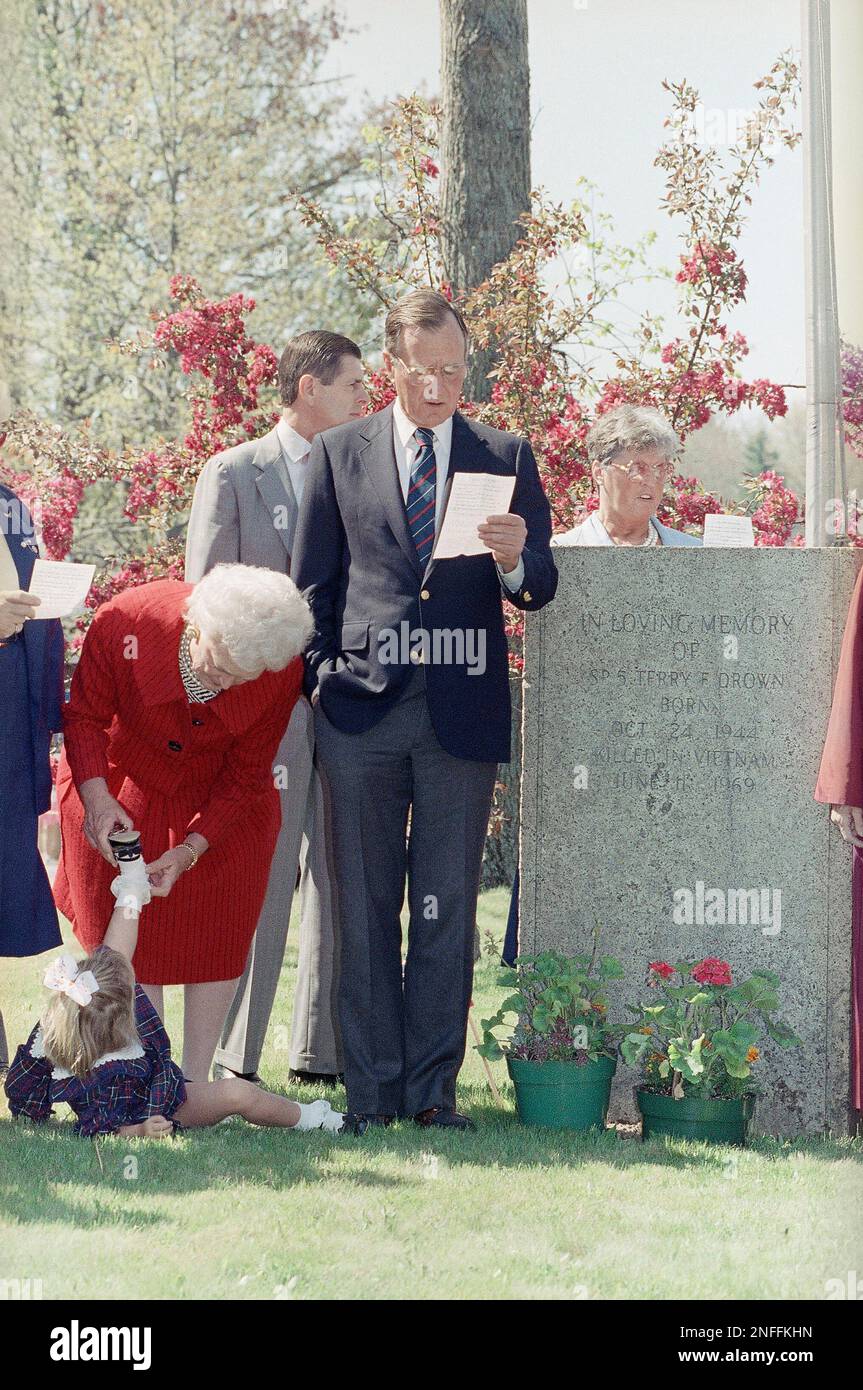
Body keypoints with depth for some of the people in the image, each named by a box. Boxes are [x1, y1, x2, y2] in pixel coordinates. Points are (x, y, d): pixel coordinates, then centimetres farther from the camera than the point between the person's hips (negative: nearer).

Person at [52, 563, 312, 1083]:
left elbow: (244, 777, -16)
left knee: (216, 937, -1)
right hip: (118, 791, -1)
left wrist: (190, 850, -26)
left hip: (219, 803, 1)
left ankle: (195, 1083, 9)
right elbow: (85, 717, -17)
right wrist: (96, 797, -32)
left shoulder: (282, 673, -28)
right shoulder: (124, 623, -33)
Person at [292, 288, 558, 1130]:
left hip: (462, 713, 0)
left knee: (447, 910, 1)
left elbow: (540, 590, 6)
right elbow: (312, 586, 12)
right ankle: (371, 1090, 7)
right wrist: (321, 680, 4)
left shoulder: (506, 457, 10)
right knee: (365, 909, 2)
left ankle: (431, 1089, 6)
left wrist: (514, 561, -16)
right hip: (362, 710, 0)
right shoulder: (338, 455, 9)